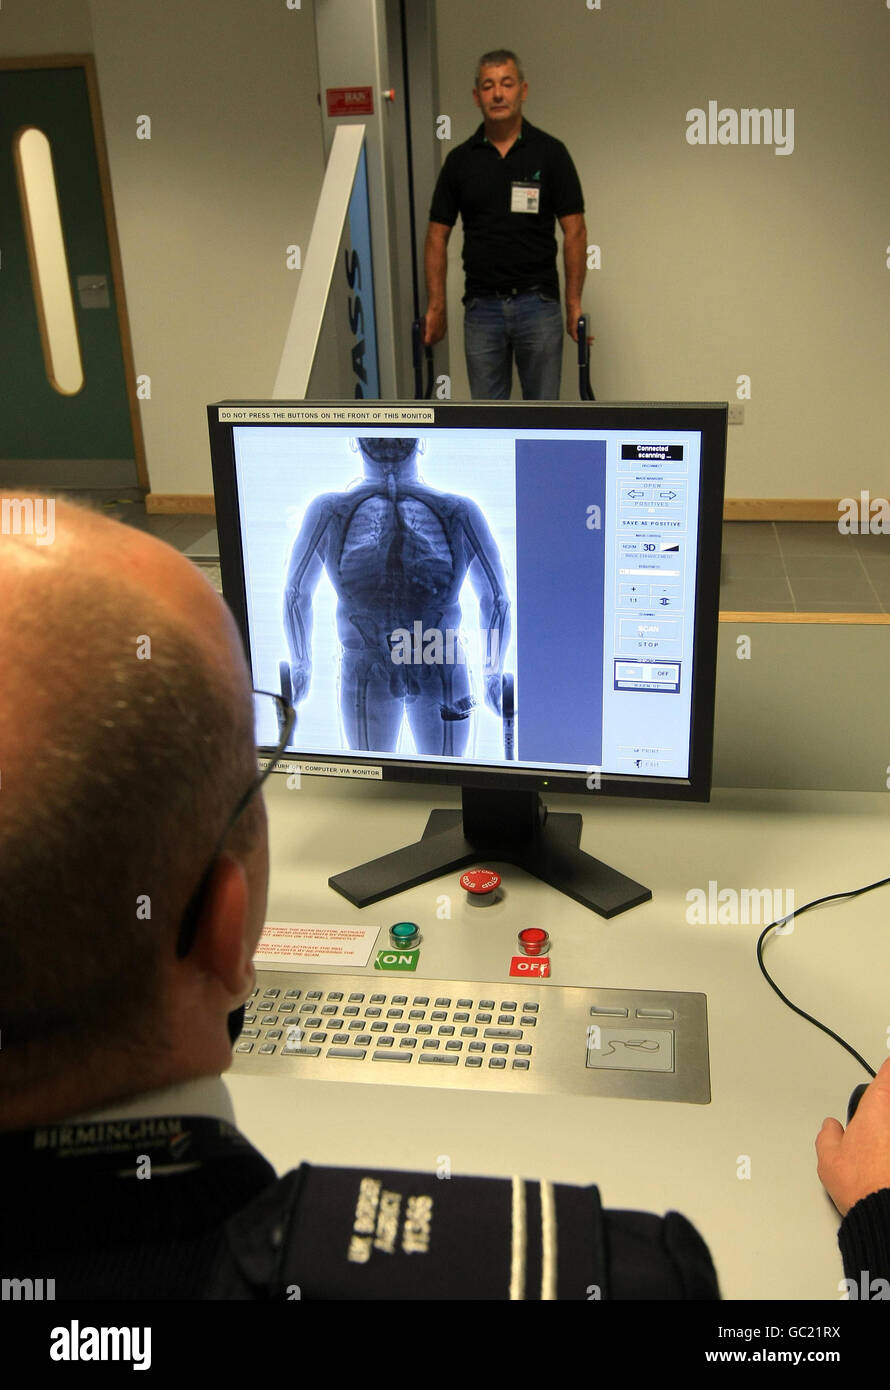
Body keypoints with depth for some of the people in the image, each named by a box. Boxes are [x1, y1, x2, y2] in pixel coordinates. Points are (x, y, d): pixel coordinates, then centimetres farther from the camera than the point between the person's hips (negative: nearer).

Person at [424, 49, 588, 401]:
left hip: (538, 303, -2)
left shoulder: (550, 152, -1)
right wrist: (435, 306, -1)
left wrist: (574, 302, -8)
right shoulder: (460, 159, 4)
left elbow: (574, 230, -3)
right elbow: (438, 235, 6)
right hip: (481, 306, 2)